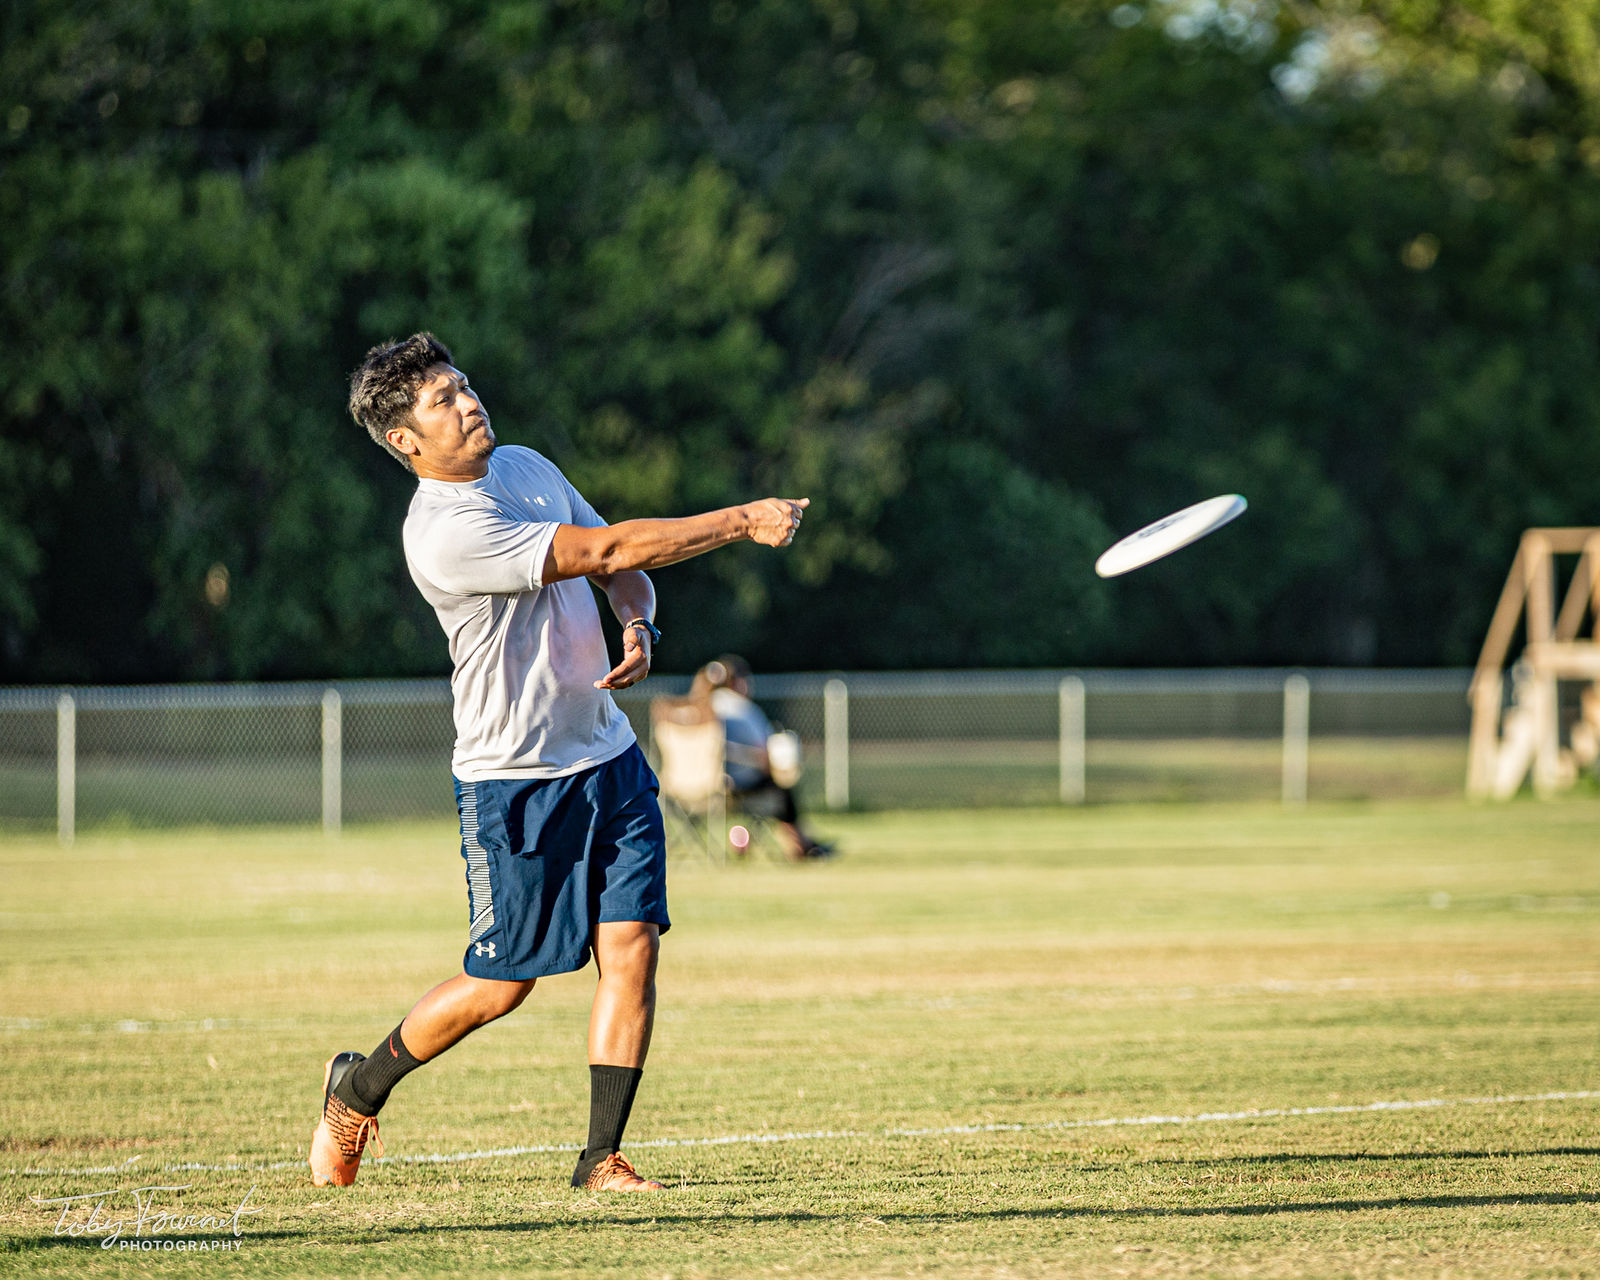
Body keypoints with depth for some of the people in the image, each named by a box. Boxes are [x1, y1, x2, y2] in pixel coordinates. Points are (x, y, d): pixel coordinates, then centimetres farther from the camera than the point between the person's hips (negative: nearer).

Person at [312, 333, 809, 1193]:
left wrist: (640, 629, -7)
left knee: (631, 952, -5)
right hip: (513, 783, -7)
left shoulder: (525, 468, 6)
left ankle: (602, 1157, 2)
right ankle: (358, 1088, 24)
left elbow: (621, 569, 16)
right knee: (499, 985, 1)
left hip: (608, 759, 7)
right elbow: (607, 551, -26)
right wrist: (741, 523, -24)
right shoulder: (444, 533, -22)